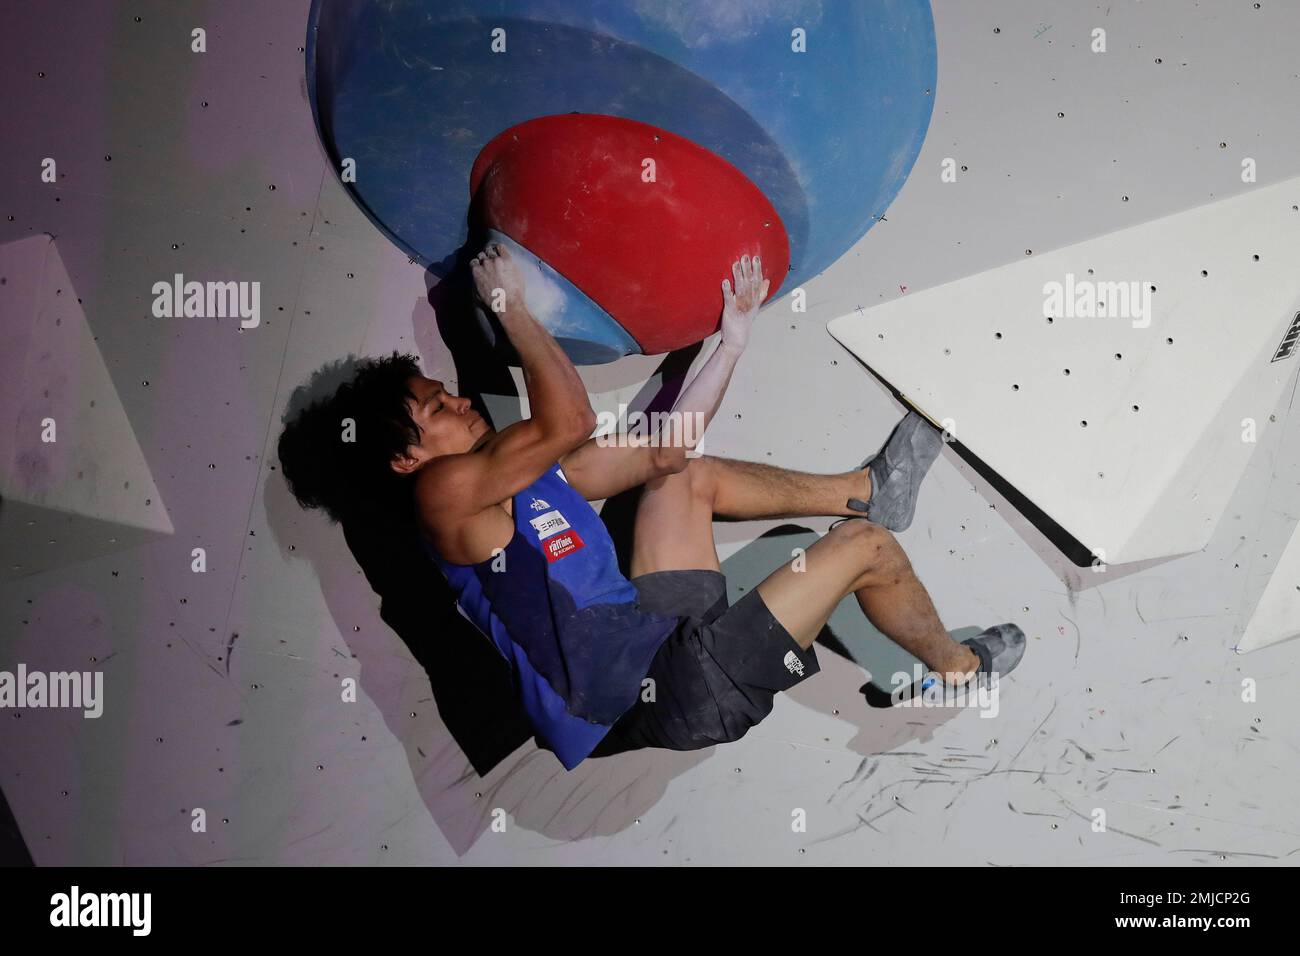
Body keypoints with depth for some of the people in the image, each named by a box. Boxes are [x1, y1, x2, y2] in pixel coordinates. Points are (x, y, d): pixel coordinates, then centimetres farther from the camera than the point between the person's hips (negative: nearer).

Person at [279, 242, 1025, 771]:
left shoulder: (523, 474, 12)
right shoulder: (447, 490, -16)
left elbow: (665, 450, 11)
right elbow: (571, 420, -30)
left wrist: (733, 341, 9)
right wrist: (511, 306, -17)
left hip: (657, 638, 9)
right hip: (671, 690, -9)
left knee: (689, 475, 21)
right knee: (864, 545, -3)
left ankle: (868, 491, 31)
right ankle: (959, 667, 24)